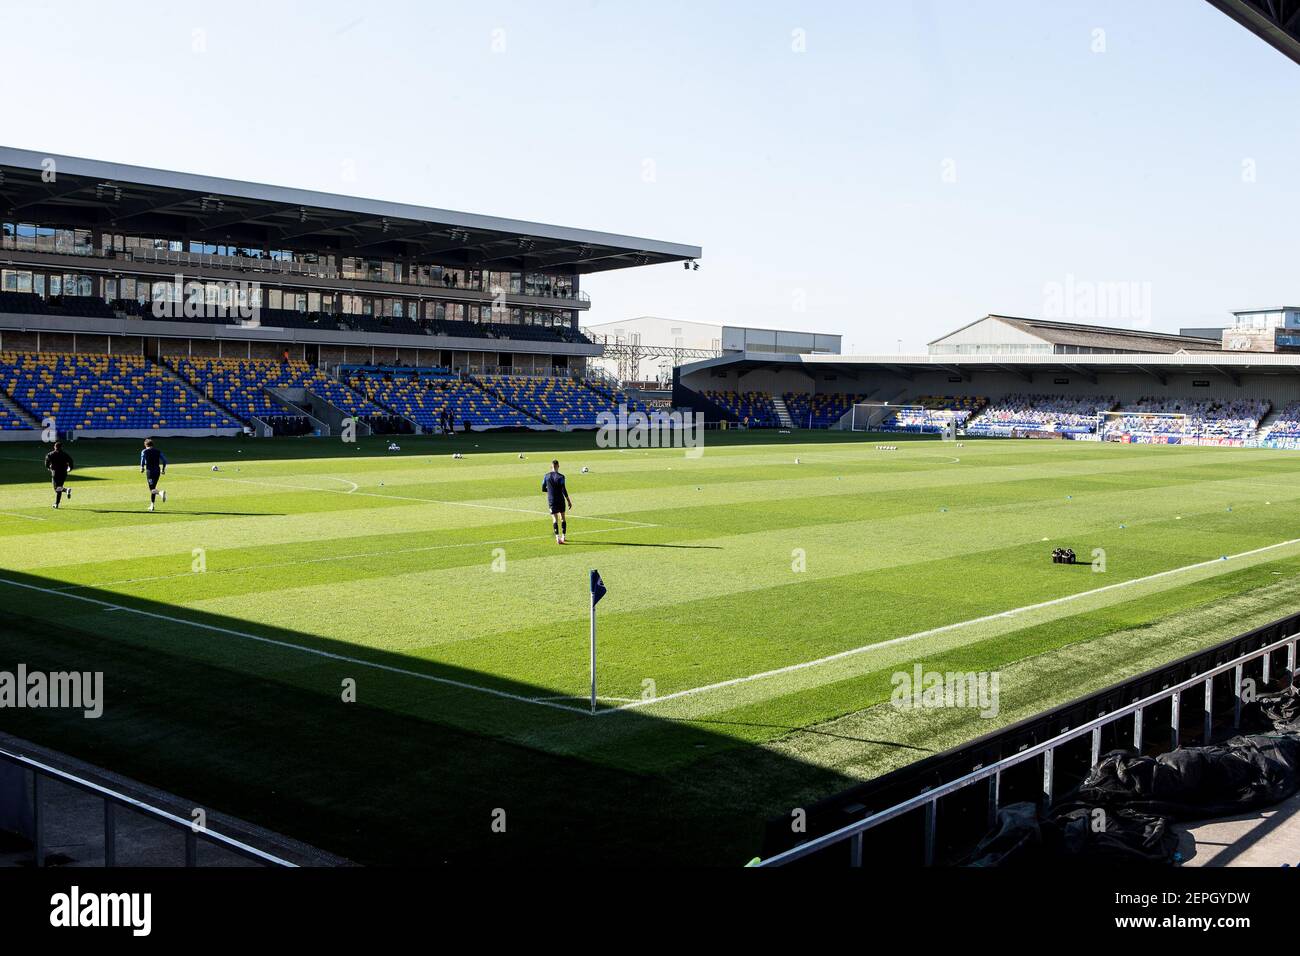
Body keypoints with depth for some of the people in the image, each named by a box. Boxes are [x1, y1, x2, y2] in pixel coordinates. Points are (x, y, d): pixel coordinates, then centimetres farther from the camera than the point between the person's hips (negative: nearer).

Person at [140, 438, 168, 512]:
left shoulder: (144, 451, 1)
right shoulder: (158, 451, 11)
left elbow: (143, 459, -15)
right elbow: (164, 460, 5)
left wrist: (142, 468, 1)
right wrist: (163, 469, 14)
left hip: (149, 471, -5)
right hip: (157, 471, 5)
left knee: (152, 489, -7)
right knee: (153, 488, 18)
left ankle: (161, 493, -40)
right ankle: (152, 505, 20)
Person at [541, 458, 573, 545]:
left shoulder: (546, 476, -1)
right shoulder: (560, 477, -11)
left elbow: (543, 489, 5)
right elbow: (563, 490, -14)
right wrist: (569, 501, -8)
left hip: (551, 501, 2)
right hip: (561, 500, -2)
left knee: (554, 519, 0)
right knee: (562, 518, 14)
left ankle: (557, 537, -13)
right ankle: (563, 536, 17)